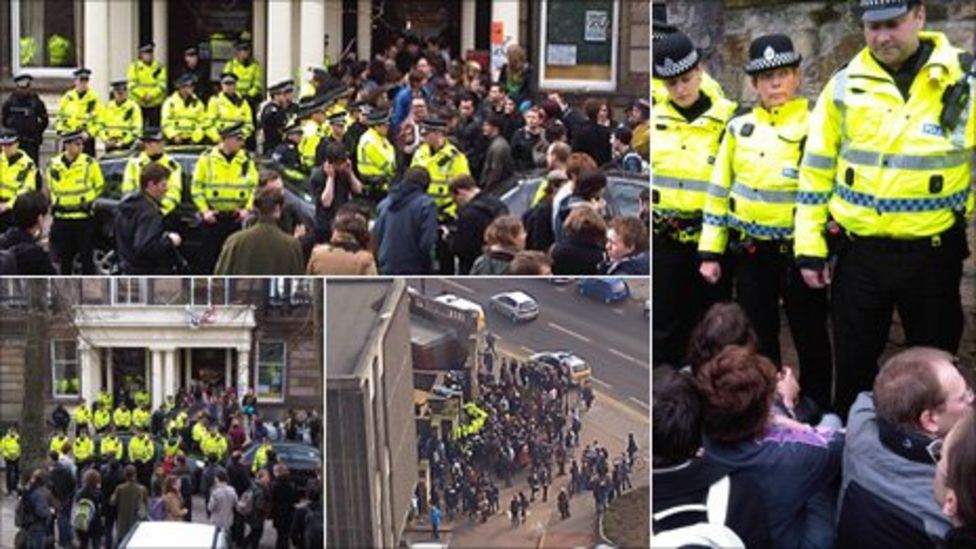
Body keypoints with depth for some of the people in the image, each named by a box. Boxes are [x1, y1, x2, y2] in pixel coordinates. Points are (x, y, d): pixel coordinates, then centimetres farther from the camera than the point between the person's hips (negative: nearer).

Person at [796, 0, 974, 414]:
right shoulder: (844, 85, 0)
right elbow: (817, 169, 5)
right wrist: (809, 248, 2)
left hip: (933, 254, -1)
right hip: (858, 252, 1)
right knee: (853, 366, 12)